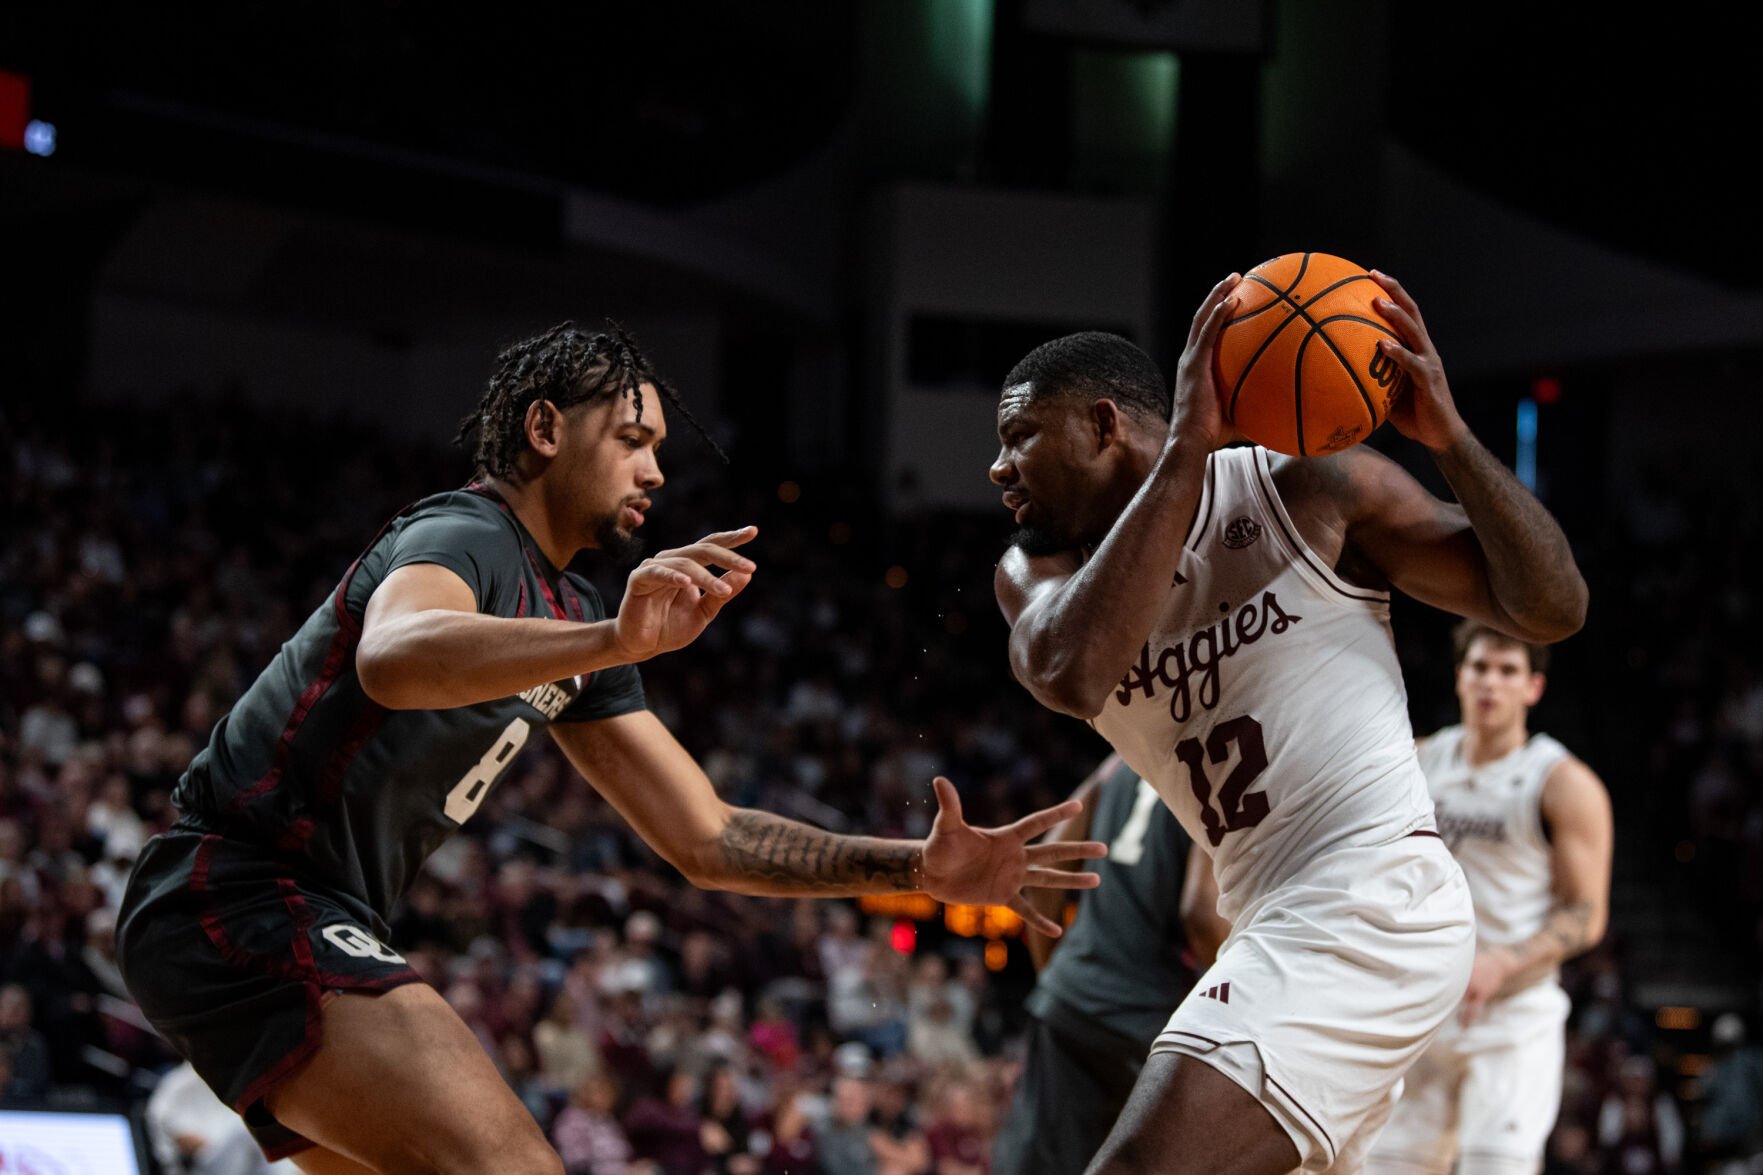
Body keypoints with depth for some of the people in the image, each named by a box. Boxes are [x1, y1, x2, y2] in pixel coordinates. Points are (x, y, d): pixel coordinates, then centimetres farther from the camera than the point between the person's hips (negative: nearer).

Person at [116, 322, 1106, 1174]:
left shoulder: (574, 619, 18)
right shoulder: (461, 538, -11)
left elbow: (704, 838, 17)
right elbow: (393, 659, -38)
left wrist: (917, 869, 5)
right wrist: (613, 643, -51)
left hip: (314, 928, 11)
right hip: (242, 898, -11)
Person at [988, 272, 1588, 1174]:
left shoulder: (1308, 490, 0)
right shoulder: (1039, 573, 11)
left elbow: (1551, 609, -2)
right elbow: (1070, 675, -15)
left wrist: (1450, 438, -15)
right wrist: (1186, 449, -18)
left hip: (1370, 901, -8)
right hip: (1280, 929, 8)